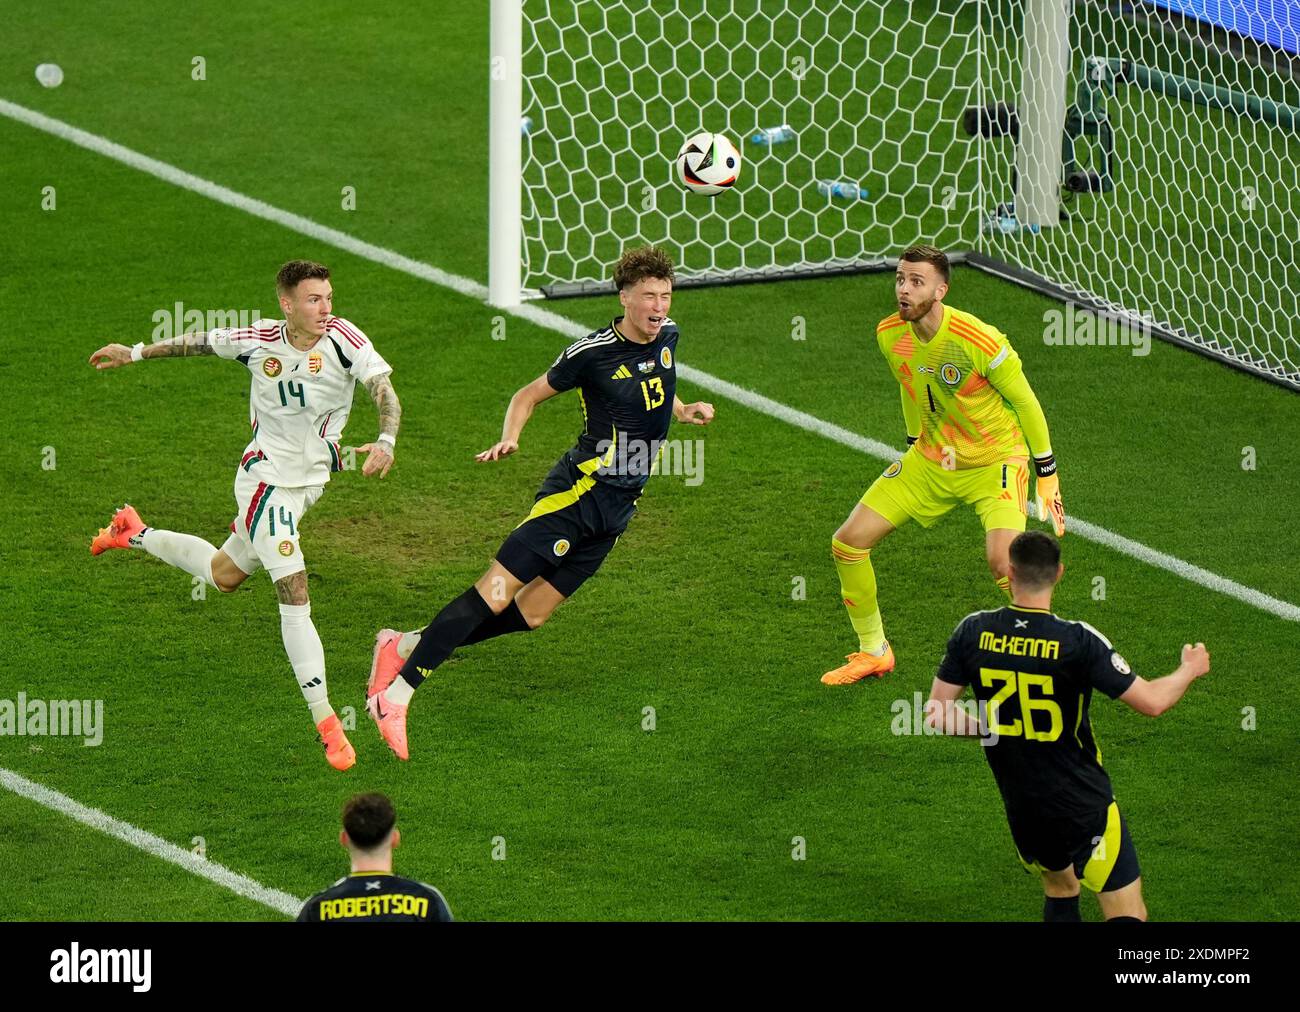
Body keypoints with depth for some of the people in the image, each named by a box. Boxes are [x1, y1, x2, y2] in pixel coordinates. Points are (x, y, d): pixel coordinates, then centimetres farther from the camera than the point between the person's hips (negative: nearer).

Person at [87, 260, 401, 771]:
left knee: (225, 575, 23)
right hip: (266, 478, -4)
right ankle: (326, 723, -13)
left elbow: (384, 391, -22)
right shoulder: (260, 340, -13)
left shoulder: (342, 338, -15)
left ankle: (135, 534, 49)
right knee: (295, 595, -15)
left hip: (311, 481, 4)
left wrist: (385, 441, -42)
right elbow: (201, 342, 6)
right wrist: (136, 353, 16)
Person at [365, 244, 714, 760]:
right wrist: (508, 439, -18)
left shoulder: (667, 336, 9)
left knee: (528, 614, 4)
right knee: (496, 592, -16)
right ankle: (397, 690, -14)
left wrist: (683, 409, 13)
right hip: (579, 490, -7)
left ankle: (406, 646, 15)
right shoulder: (593, 351, -12)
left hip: (617, 508, 7)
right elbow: (529, 394, -1)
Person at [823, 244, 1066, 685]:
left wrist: (1047, 478, -9)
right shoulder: (889, 335, -8)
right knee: (847, 544, 0)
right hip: (930, 461, 6)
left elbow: (1025, 403, -13)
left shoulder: (979, 340, -26)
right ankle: (873, 652, 22)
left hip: (994, 462, -6)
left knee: (1003, 561, -30)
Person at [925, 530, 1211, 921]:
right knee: (1128, 914, -1)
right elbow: (1152, 701, -14)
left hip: (1021, 811, 5)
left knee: (1060, 891, 28)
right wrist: (1190, 669, 6)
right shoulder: (1078, 641, -19)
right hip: (1084, 808, -5)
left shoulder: (974, 632, -8)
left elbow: (937, 713, -3)